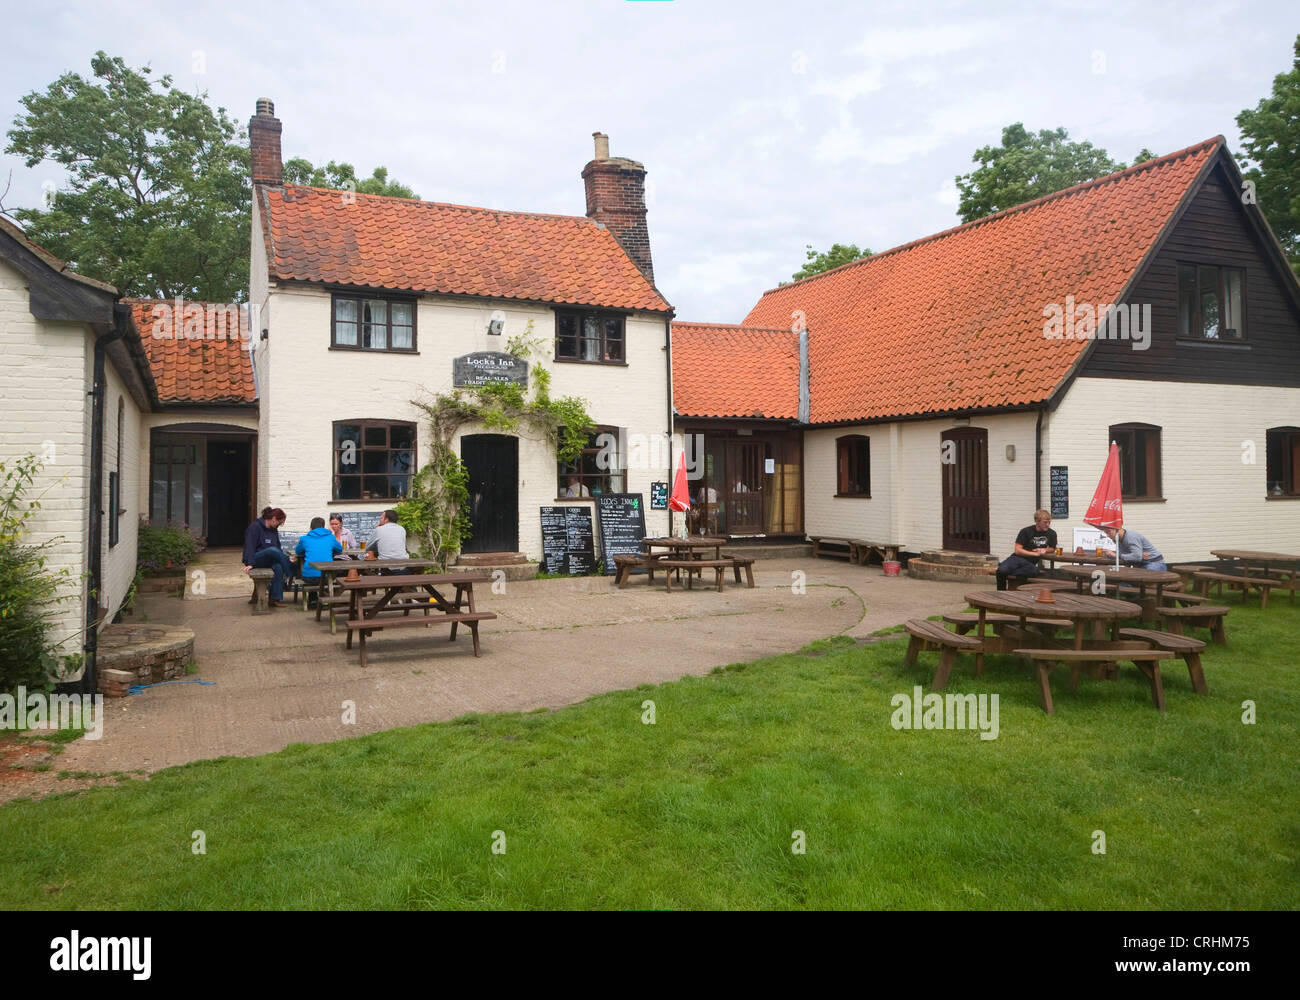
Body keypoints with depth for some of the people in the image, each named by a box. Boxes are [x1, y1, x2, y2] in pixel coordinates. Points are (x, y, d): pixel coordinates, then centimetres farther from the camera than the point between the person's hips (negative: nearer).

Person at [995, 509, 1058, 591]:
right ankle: (1001, 592, -6)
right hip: (1017, 558, -2)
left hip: (1030, 563, 2)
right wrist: (1035, 554, -15)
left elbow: (1052, 549, 22)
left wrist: (1044, 550, -2)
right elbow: (1017, 550, -9)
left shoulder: (1052, 534, 6)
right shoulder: (1026, 531, -4)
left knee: (1034, 570, -39)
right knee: (1002, 570, -35)